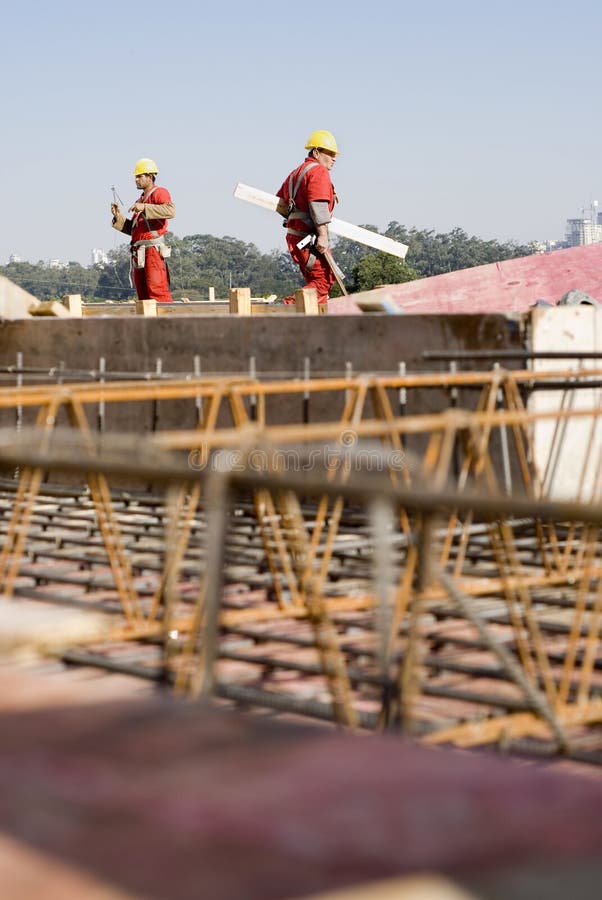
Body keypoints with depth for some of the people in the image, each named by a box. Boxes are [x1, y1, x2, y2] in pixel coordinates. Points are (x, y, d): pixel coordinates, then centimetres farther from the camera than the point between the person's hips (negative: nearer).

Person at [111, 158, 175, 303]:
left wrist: (145, 208, -26)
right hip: (139, 252, 9)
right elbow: (132, 229, 27)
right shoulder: (140, 199, 26)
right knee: (143, 295, 6)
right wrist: (119, 216, 11)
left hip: (153, 249, -9)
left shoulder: (159, 193, -1)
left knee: (157, 291, -17)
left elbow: (170, 211, -23)